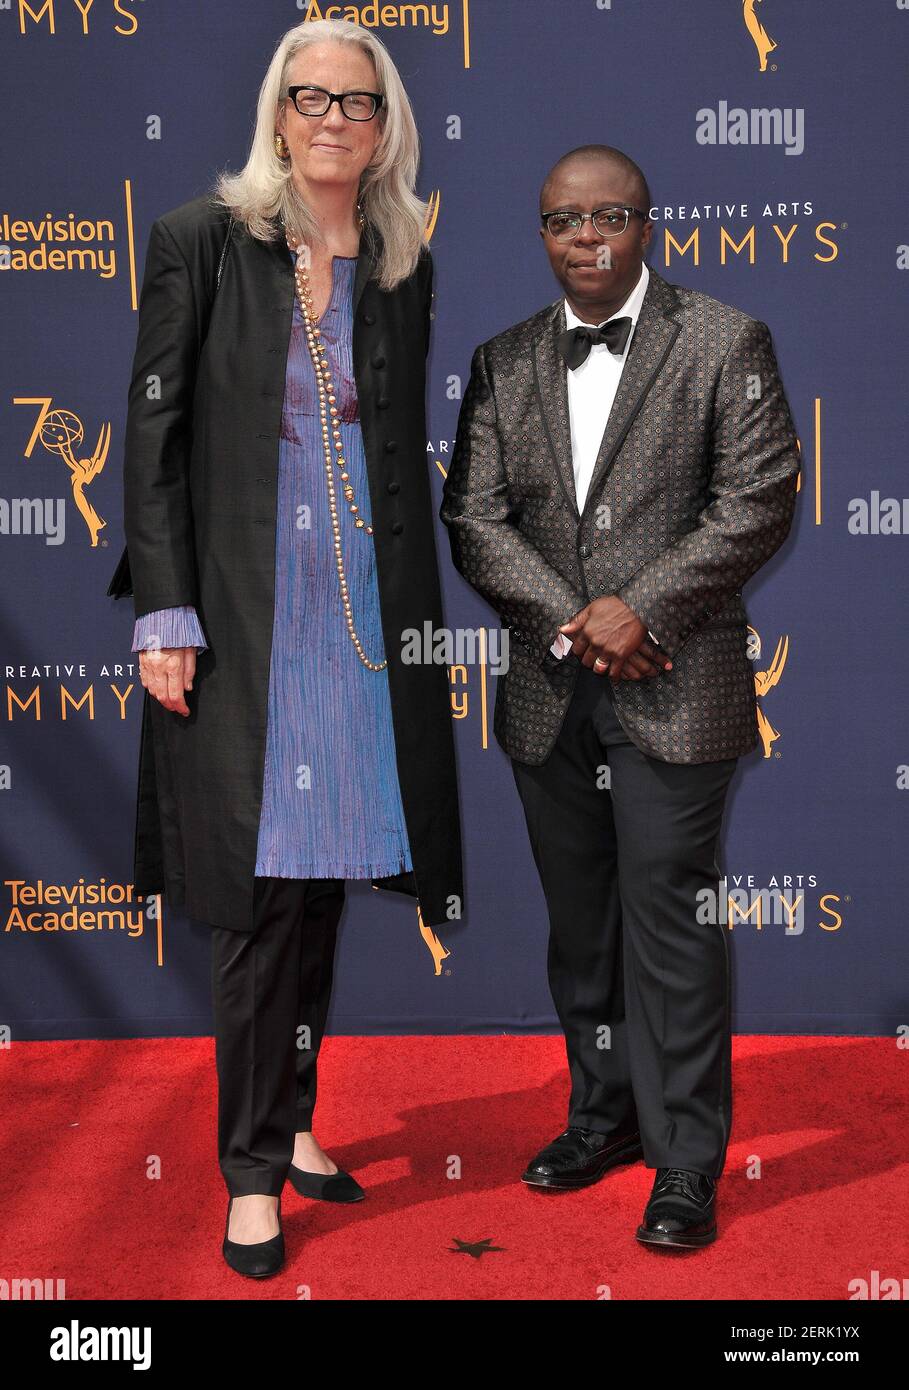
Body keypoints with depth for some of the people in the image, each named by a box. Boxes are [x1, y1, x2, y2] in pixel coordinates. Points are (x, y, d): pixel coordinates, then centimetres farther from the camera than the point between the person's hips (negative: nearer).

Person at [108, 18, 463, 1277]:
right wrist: (164, 610, -11)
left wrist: (418, 609, 11)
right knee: (267, 884, -4)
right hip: (242, 600, -4)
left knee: (327, 867, 10)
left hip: (364, 596, 4)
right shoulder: (201, 239, -2)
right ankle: (254, 1170, 9)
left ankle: (289, 1122, 25)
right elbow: (153, 430, -5)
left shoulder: (404, 264, 10)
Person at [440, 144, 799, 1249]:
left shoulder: (725, 343, 1)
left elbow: (757, 503, -6)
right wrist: (571, 620, -9)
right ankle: (603, 1116, 31)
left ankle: (685, 1162, 11)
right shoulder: (503, 361, 11)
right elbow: (473, 518, 4)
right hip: (548, 696, 4)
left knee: (671, 928, -2)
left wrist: (643, 608, -14)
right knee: (579, 923, 14)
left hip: (672, 692, -4)